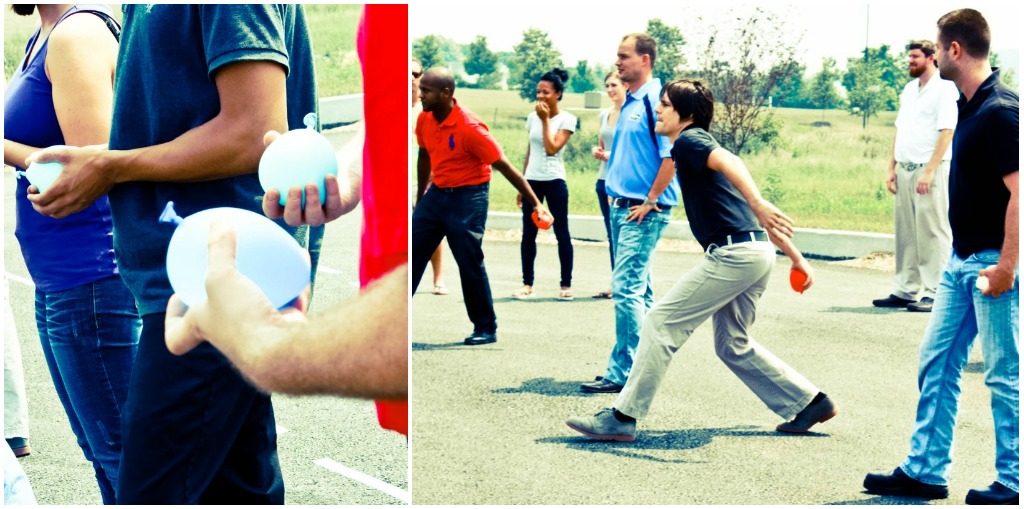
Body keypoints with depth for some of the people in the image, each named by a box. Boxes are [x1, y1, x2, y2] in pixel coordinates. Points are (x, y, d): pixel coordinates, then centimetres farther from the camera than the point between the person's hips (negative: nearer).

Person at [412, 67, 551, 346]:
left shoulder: (469, 127, -22)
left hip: (467, 198, -7)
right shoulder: (424, 120, -1)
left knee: (470, 263, -4)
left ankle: (486, 329, 9)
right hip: (437, 194, 7)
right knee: (411, 252, 4)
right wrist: (420, 198, 24)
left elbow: (506, 167, -18)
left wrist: (536, 203, -18)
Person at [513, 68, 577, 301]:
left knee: (561, 233, 0)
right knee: (528, 234, 4)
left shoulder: (566, 119, -7)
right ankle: (527, 284, 8)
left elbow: (552, 148, -19)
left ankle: (566, 285, 5)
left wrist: (545, 120, -15)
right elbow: (529, 152, 13)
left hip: (554, 181, -5)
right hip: (532, 181, 5)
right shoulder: (532, 117, 8)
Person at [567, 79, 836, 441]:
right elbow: (759, 217, 26)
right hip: (757, 252, 10)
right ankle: (808, 403, 24)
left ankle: (623, 418, -4)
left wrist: (758, 204, -42)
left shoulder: (689, 140, -2)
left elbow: (729, 162, -25)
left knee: (661, 323, -5)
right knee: (733, 346, 21)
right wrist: (797, 259, 27)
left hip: (732, 253, -10)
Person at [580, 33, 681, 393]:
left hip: (645, 211, -10)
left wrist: (650, 200, -17)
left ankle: (622, 372, -8)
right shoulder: (629, 104, 16)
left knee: (625, 288, -12)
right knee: (639, 290, 13)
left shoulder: (655, 99, -12)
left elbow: (671, 155, -18)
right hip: (622, 207, 10)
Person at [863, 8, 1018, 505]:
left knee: (1004, 374, 0)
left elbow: (1018, 192, -22)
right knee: (936, 363, 12)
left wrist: (1005, 266, -23)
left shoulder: (1000, 111, -19)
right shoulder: (970, 106, 10)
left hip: (991, 264, -10)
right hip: (961, 260, 10)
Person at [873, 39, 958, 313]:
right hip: (905, 168, 7)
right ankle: (904, 290, 14)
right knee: (905, 232, 8)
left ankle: (934, 293, -3)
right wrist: (892, 168, 13)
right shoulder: (909, 90, 17)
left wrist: (929, 172, -18)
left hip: (930, 169, -7)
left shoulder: (944, 90, -6)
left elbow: (947, 132, -13)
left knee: (932, 233, -5)